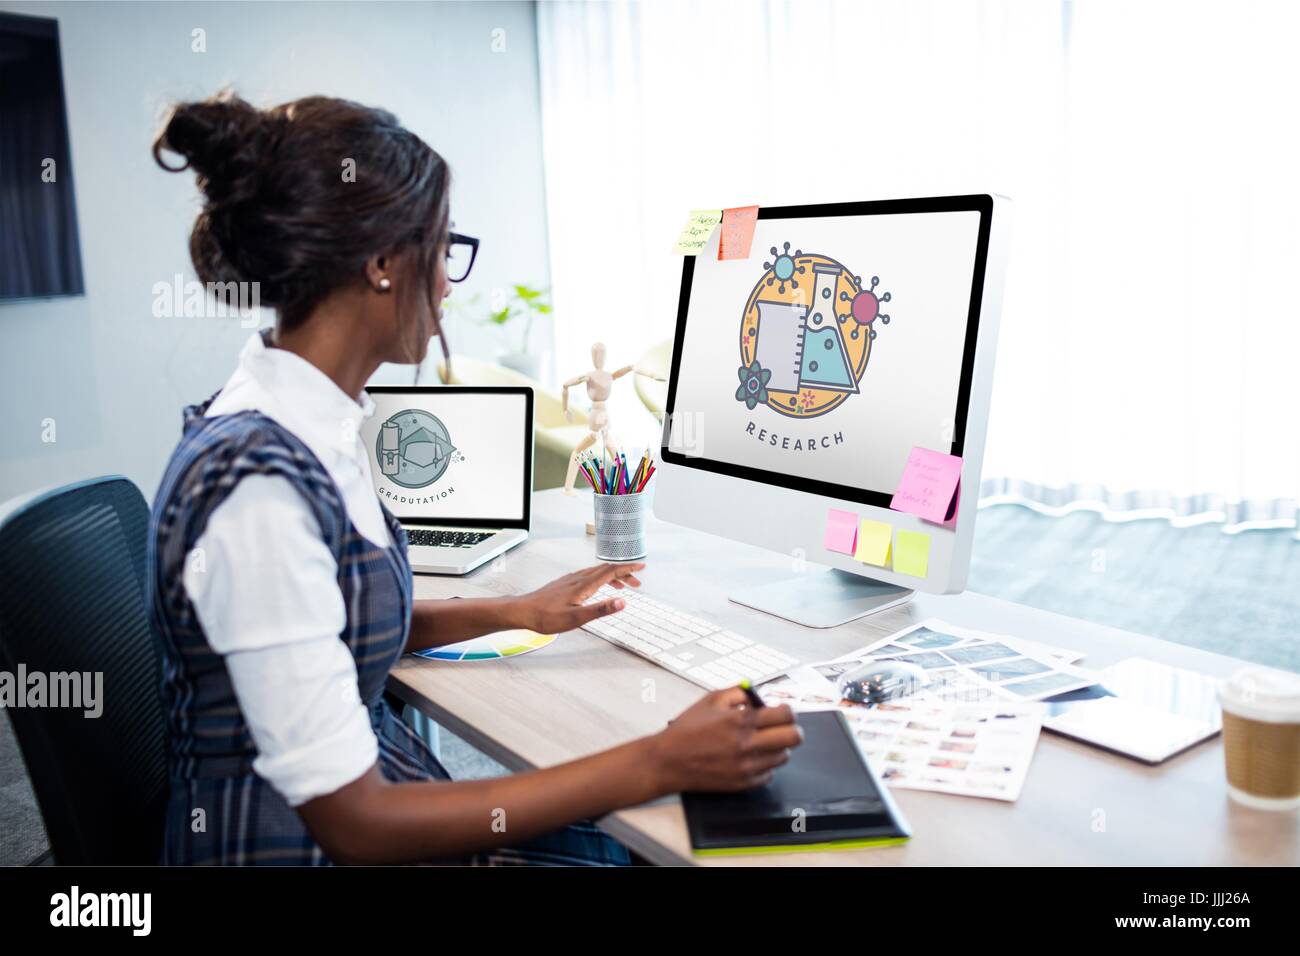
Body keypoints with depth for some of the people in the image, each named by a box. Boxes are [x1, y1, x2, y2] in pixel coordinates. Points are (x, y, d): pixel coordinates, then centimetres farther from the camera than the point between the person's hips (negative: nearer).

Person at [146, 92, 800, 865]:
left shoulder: (314, 425, 0)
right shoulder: (261, 480, -28)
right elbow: (351, 821, -25)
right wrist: (658, 765, -25)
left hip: (369, 798, 8)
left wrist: (518, 612, 15)